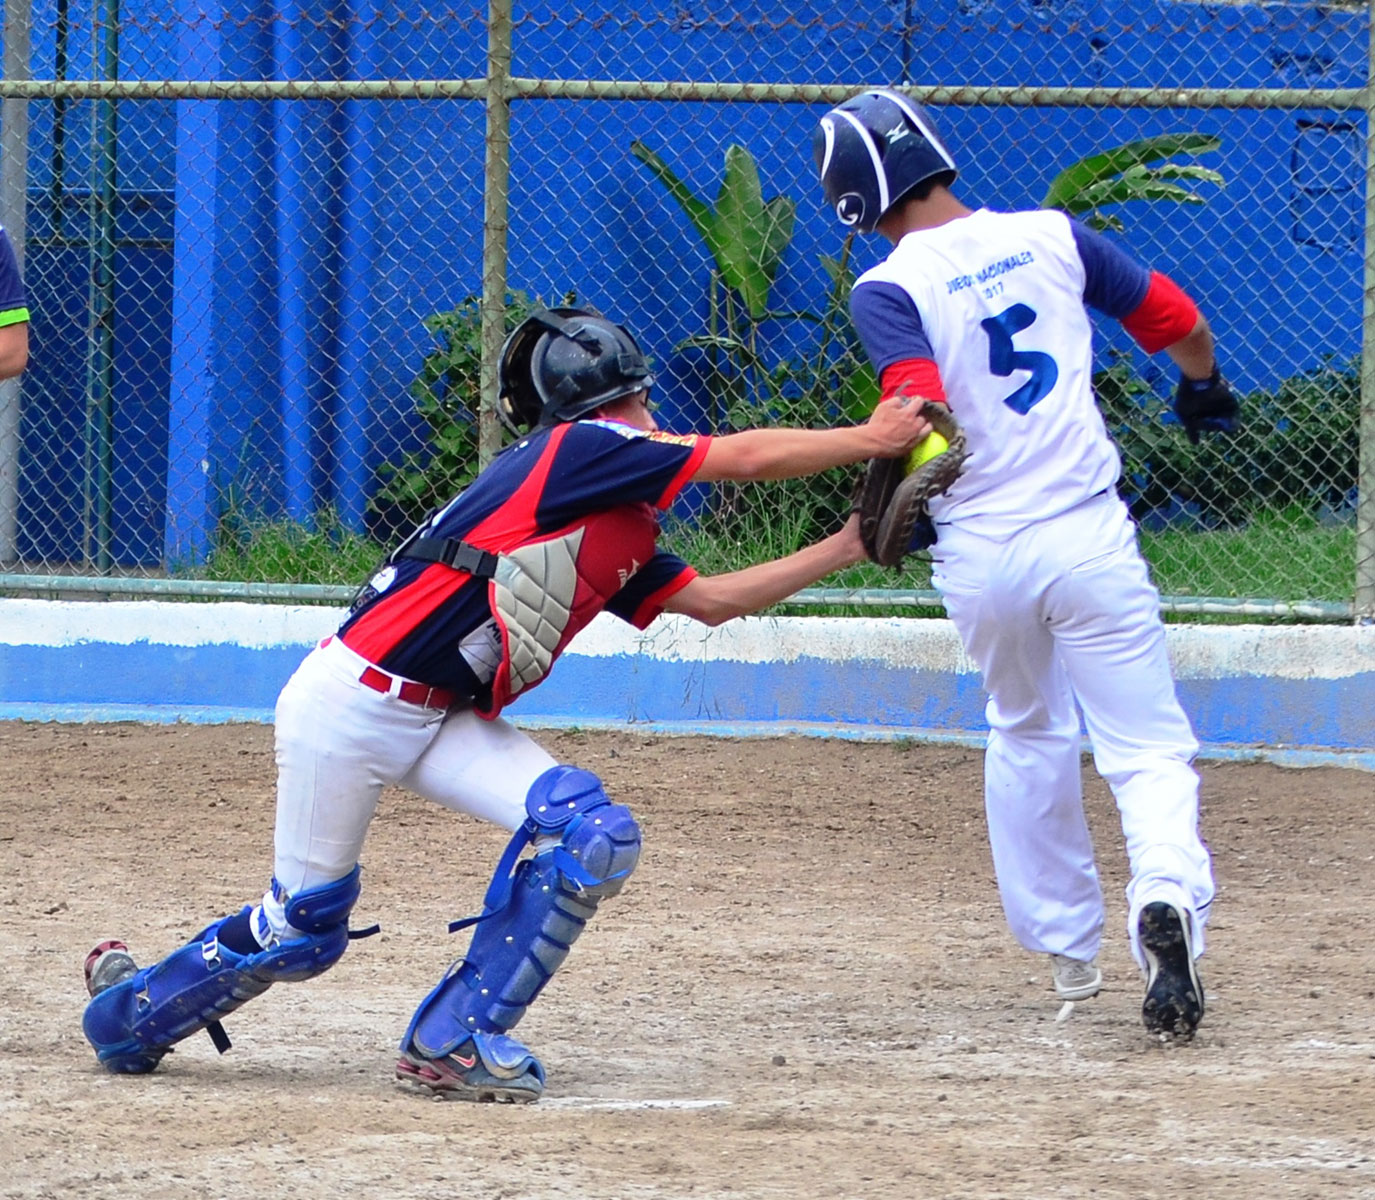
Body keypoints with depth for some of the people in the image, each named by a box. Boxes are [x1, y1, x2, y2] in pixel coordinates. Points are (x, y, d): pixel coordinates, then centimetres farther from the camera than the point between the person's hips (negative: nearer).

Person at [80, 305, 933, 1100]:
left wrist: (844, 549, 8)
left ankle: (456, 1039, -3)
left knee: (595, 836, -11)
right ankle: (127, 1011, 24)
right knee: (303, 924, -1)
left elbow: (712, 600, 13)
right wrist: (868, 441, -8)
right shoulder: (571, 452, -12)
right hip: (351, 703, -9)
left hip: (447, 722, 9)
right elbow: (745, 458, -14)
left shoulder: (621, 535, 13)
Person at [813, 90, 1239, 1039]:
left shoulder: (888, 290, -6)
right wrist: (1203, 386, 33)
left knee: (1027, 735, 24)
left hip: (979, 556, 0)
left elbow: (923, 416, -23)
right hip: (1088, 539, 0)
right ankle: (1169, 893, -28)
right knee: (1147, 745, 0)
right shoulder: (1050, 237, 4)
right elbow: (1178, 322, 13)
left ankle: (1066, 945, 29)